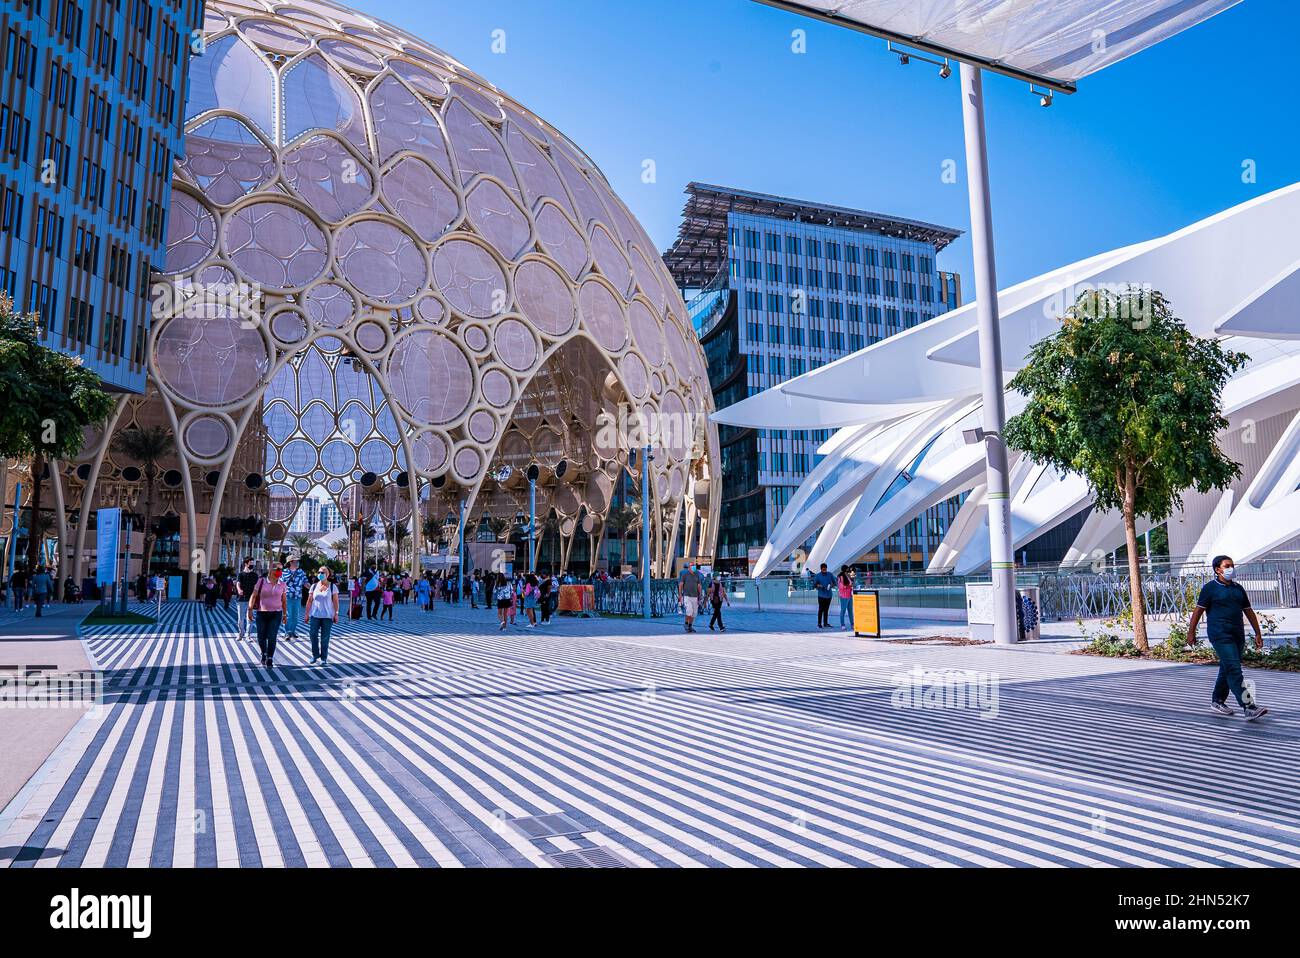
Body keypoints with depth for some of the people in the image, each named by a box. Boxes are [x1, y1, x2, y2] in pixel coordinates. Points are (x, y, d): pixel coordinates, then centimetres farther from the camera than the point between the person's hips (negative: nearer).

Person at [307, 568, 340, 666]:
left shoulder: (332, 587, -1)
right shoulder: (314, 586, 7)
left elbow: (336, 601, -1)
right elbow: (309, 601, 9)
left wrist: (336, 614, -6)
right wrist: (307, 614, 5)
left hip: (327, 616, -2)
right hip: (315, 615, 2)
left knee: (325, 638, 2)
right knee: (313, 635, -2)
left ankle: (324, 658, 12)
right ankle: (315, 655, 16)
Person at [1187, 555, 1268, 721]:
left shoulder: (1238, 588, 15)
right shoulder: (1210, 588, -3)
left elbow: (1249, 611, 19)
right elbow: (1198, 610, -3)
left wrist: (1258, 633, 16)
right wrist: (1191, 633, -4)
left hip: (1237, 635, 7)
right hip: (1220, 635, -7)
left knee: (1227, 670, 12)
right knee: (1234, 669, -13)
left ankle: (1217, 702, 25)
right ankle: (1248, 708, -18)